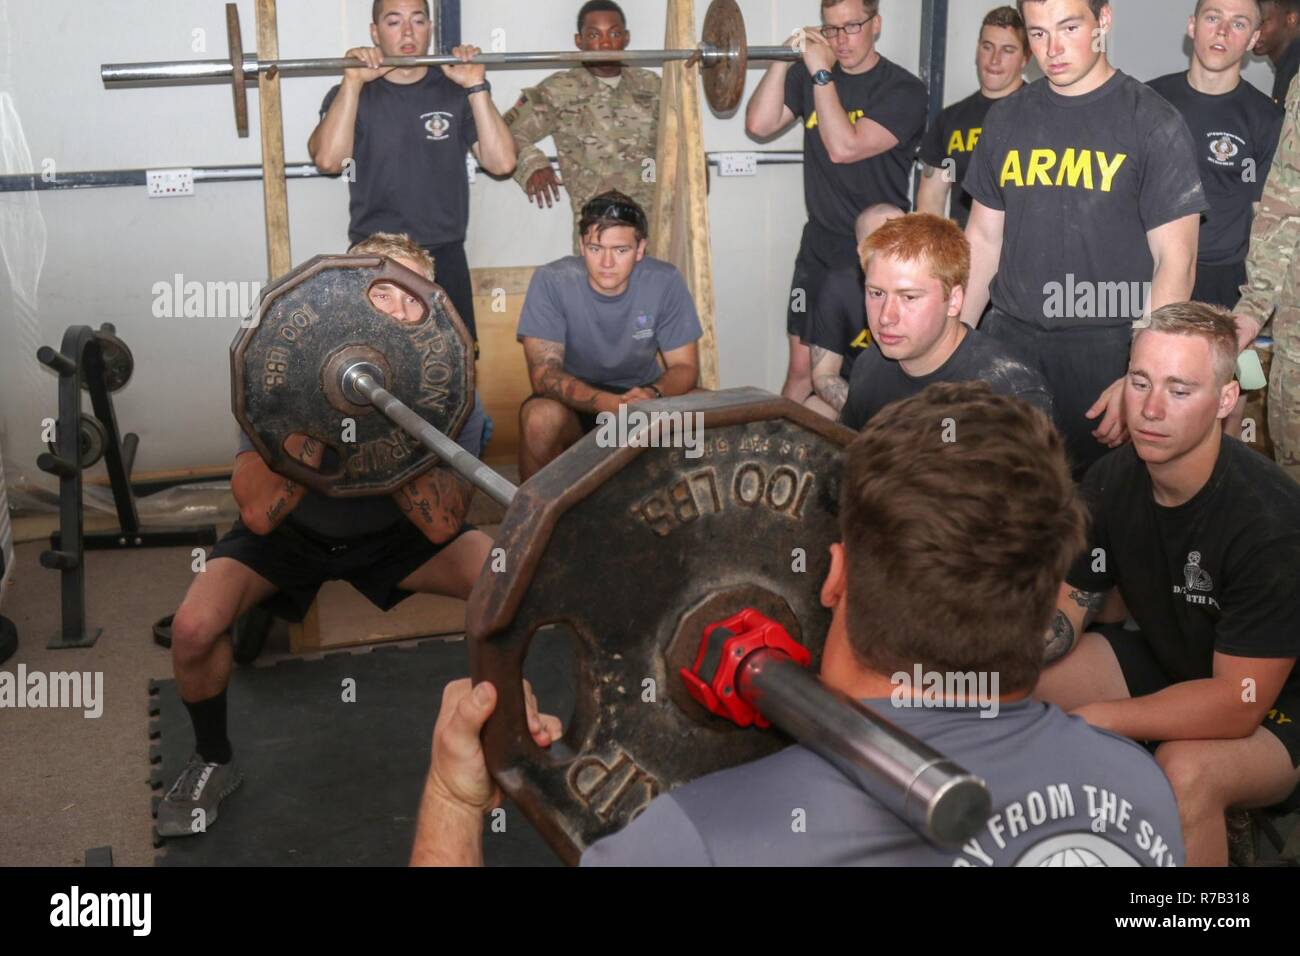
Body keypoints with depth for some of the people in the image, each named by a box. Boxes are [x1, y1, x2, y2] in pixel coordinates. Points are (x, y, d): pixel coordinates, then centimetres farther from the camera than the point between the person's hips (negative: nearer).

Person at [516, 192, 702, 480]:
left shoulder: (665, 283, -11)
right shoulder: (551, 281, -17)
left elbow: (685, 366, -6)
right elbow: (544, 373, -22)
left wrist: (653, 394, -30)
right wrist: (610, 404, -39)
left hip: (640, 395, 2)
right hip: (574, 401, -2)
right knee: (541, 417, -34)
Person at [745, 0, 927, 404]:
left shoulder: (903, 90, -10)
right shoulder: (809, 75, 7)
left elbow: (844, 147, -22)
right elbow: (759, 124, -5)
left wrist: (822, 74, -18)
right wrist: (782, 60, -11)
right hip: (819, 247, 4)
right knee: (801, 366, 8)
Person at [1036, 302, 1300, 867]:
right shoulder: (1113, 480, -10)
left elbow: (1239, 702, -31)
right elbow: (1068, 606, -3)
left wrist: (1090, 719, -36)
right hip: (1161, 661, 7)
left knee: (1184, 772, -38)